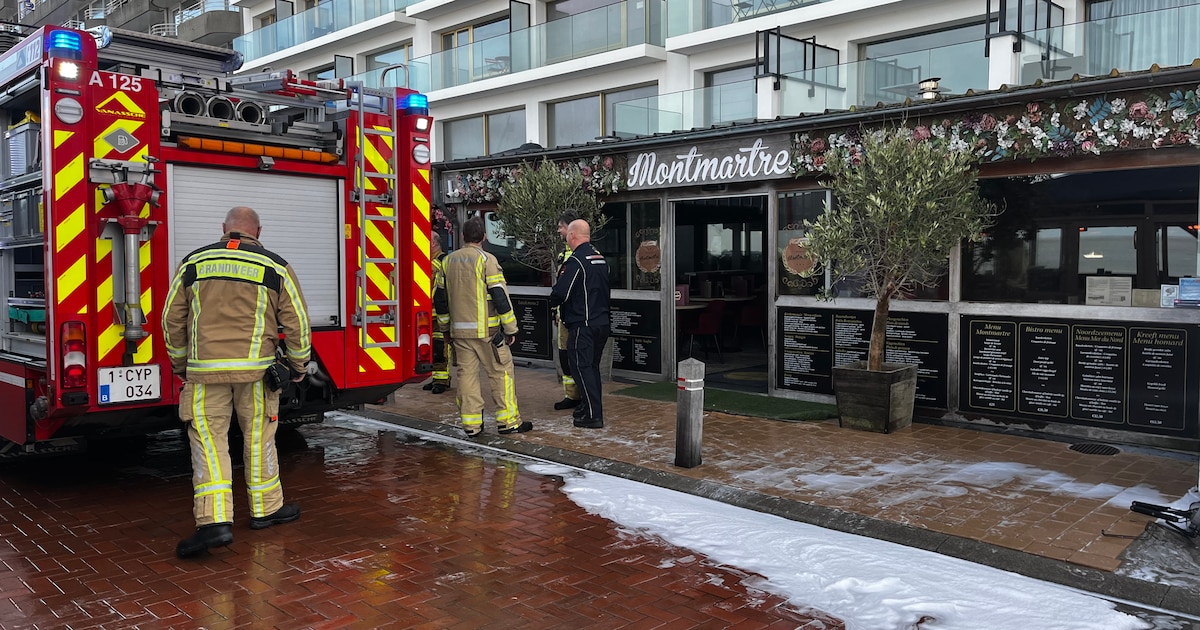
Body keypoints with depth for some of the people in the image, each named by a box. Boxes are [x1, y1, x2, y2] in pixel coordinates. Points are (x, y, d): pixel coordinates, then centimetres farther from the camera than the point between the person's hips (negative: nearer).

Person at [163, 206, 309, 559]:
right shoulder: (275, 267, 1)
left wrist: (180, 365, 23)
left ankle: (214, 521, -7)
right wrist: (298, 366, 14)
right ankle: (265, 509, 24)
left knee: (208, 441, 3)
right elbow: (297, 321, 2)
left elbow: (172, 320, 11)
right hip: (255, 370, 0)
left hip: (205, 370, 1)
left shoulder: (193, 264, 6)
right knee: (258, 438, 12)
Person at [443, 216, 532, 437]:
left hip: (459, 330, 5)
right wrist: (511, 328, -5)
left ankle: (471, 424, 10)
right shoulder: (486, 259, -8)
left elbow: (442, 297, 15)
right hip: (486, 330, -5)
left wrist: (446, 328, 22)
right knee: (501, 372, 4)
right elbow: (500, 296, -11)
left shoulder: (448, 261, 10)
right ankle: (508, 420, 7)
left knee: (467, 374, 8)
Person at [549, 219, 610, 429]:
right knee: (592, 366, 18)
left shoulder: (576, 261, -15)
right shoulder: (601, 259, 12)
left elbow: (560, 293, -20)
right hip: (602, 323, 9)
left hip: (582, 325, -9)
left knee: (582, 368, -4)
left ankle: (593, 415, -4)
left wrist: (553, 301, 2)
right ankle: (590, 407, 27)